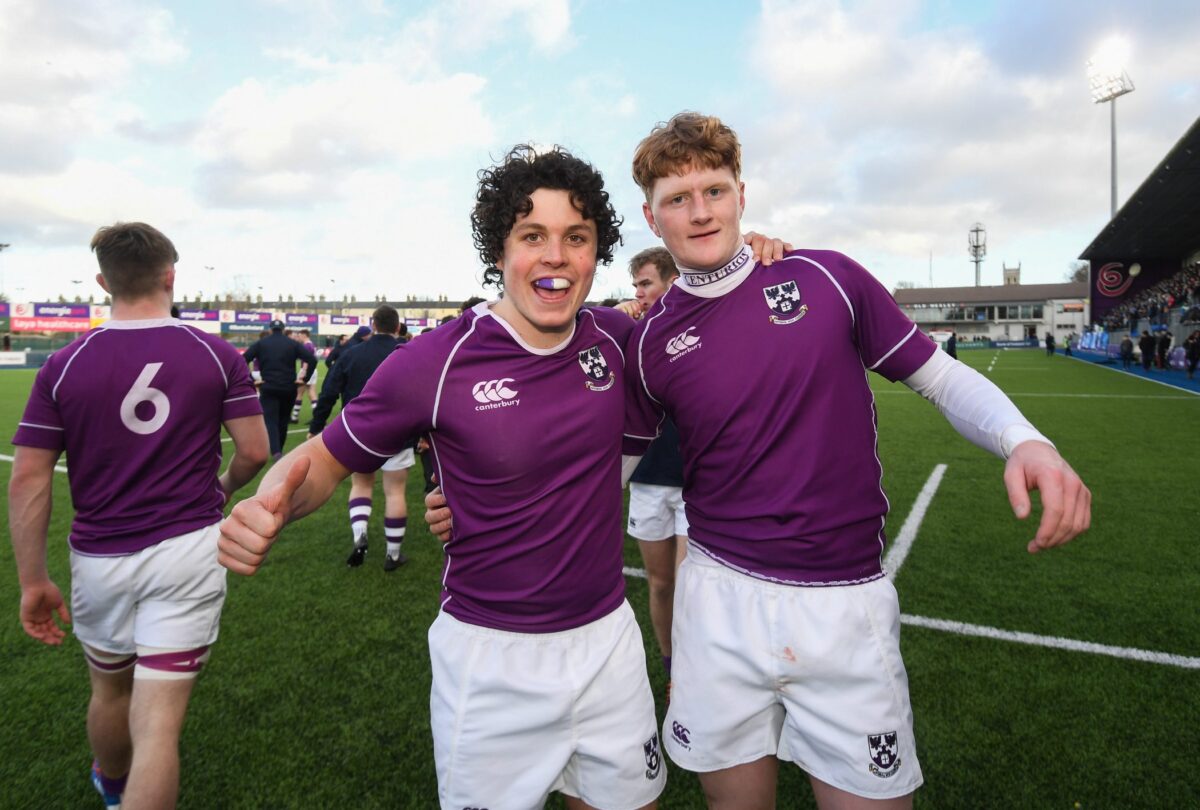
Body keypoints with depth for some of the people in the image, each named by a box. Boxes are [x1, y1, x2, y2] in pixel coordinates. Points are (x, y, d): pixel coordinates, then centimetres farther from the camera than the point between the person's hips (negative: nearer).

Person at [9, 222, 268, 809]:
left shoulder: (63, 366, -4)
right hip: (189, 551, -3)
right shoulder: (218, 356, -8)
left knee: (110, 691, 27)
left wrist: (33, 580, 3)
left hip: (100, 557, 3)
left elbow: (27, 480, -4)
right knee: (158, 722, 1)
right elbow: (255, 452, -6)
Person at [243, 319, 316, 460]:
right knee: (283, 420, 16)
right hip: (289, 388, 2)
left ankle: (276, 452, -22)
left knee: (270, 420, -3)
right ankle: (279, 449, 28)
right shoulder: (292, 343, 6)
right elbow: (312, 359, -4)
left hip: (268, 388, -1)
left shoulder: (260, 343, 5)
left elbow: (243, 360, -5)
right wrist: (305, 379, 1)